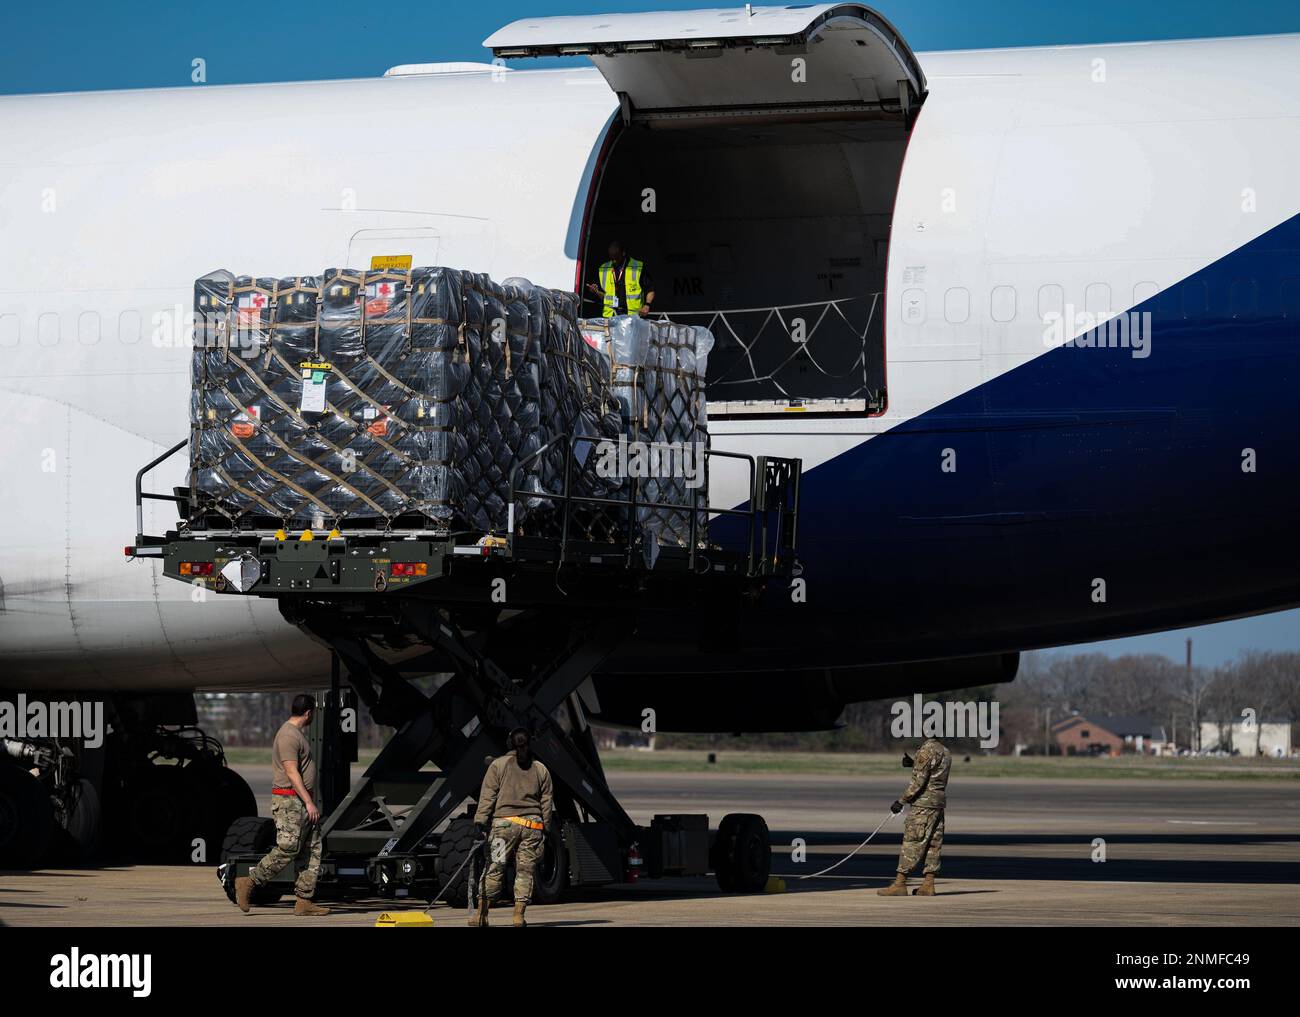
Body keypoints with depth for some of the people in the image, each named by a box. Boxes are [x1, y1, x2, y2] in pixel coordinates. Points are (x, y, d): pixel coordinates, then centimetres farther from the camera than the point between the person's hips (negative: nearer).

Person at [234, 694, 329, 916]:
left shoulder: (297, 733, 18)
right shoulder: (288, 736, -14)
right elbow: (292, 773, -20)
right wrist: (309, 802, -23)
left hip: (303, 803, 10)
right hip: (290, 802, -10)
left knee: (313, 852, 4)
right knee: (287, 849, -12)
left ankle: (304, 901, 2)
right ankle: (248, 883, -3)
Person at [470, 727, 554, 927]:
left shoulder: (498, 765, 2)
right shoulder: (541, 769, 11)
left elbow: (487, 796, -4)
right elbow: (546, 802, 12)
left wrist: (481, 821, -4)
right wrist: (544, 828, 17)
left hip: (504, 822, -2)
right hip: (533, 825, 2)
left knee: (494, 869, 2)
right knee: (525, 871, 5)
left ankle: (481, 914, 3)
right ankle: (519, 915, 1)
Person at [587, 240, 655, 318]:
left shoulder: (638, 268, 2)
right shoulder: (603, 270, 13)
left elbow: (650, 290, 5)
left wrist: (647, 305, -10)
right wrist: (596, 292, -1)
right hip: (610, 316, 3)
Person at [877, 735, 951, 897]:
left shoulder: (927, 750, -14)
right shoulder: (945, 752, 14)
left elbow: (919, 781, -17)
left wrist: (901, 801, -13)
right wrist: (913, 764, 16)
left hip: (924, 803, -9)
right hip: (940, 802, 9)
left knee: (912, 843, -7)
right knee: (933, 844, 7)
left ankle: (900, 884, -8)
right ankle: (928, 885, 6)